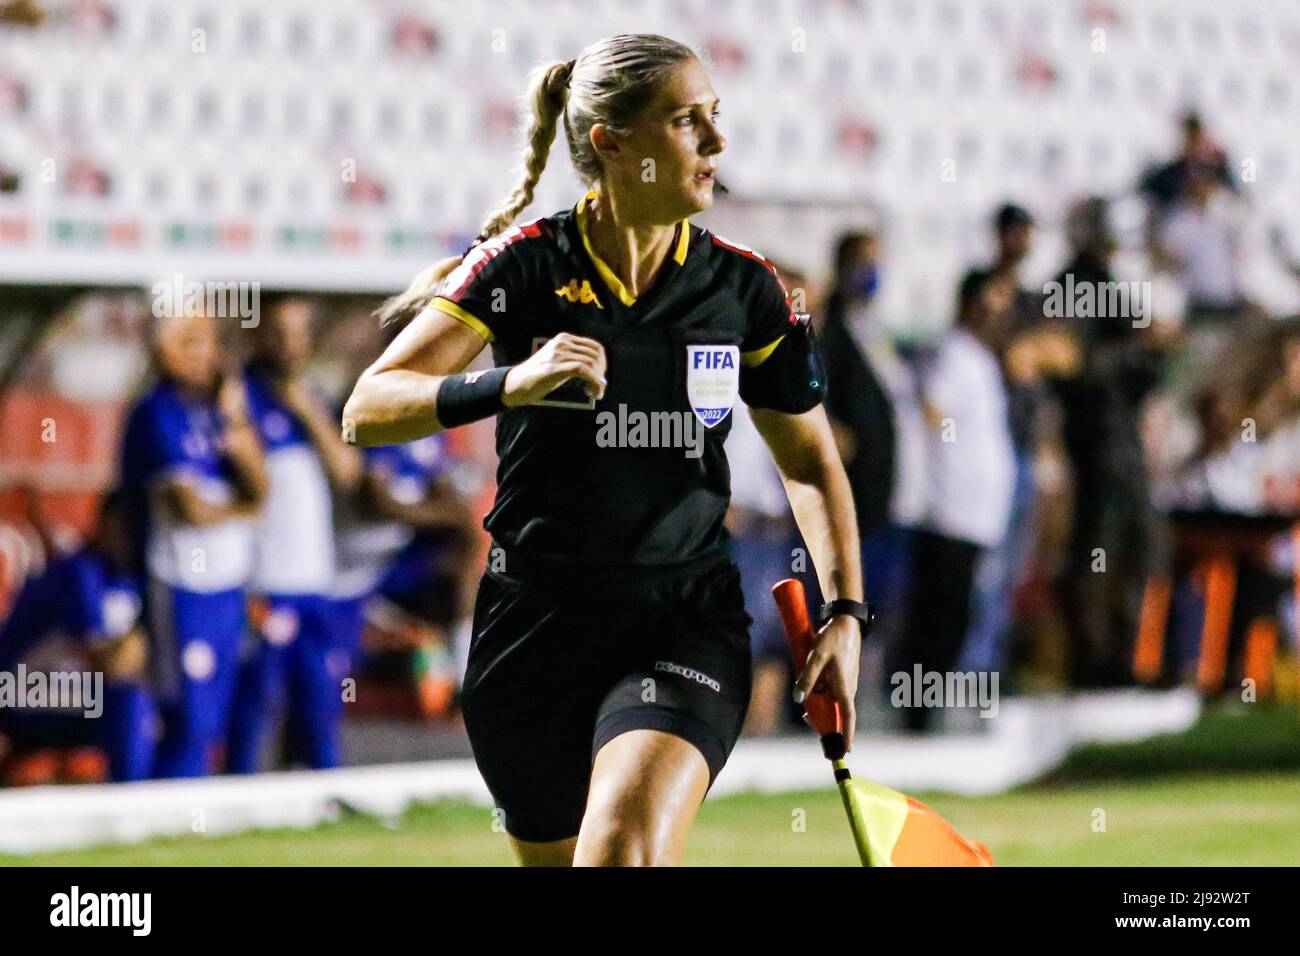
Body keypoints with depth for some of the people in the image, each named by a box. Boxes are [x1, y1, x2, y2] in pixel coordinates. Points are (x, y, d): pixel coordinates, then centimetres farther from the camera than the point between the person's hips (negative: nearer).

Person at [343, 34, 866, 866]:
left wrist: (845, 611, 2)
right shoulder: (523, 265, -7)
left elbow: (811, 462, 13)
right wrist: (508, 384, -33)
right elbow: (368, 408, -16)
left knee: (624, 849, -26)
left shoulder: (744, 286, -1)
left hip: (686, 619, 0)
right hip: (535, 624, 1)